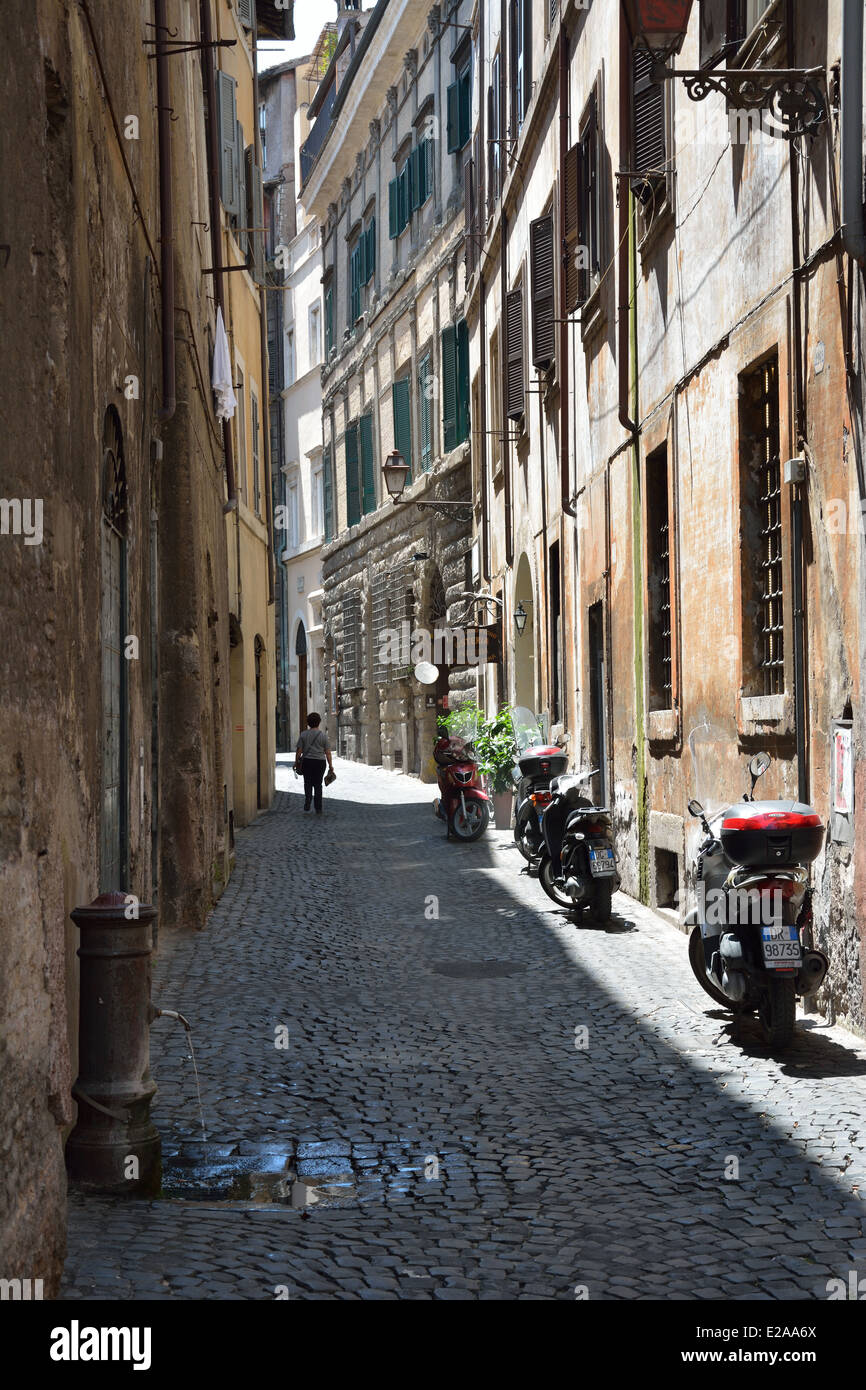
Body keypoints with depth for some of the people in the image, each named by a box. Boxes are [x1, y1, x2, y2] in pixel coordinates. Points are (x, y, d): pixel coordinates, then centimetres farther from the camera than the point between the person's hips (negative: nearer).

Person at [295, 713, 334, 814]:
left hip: (307, 761, 0)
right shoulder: (323, 735, -4)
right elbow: (327, 752, -3)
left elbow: (299, 750, -2)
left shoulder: (304, 734, -2)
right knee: (318, 785, 8)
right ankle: (318, 809, 8)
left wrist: (296, 762, 8)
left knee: (308, 783, 15)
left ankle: (307, 803, -3)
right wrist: (330, 765, 3)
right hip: (320, 762, 0)